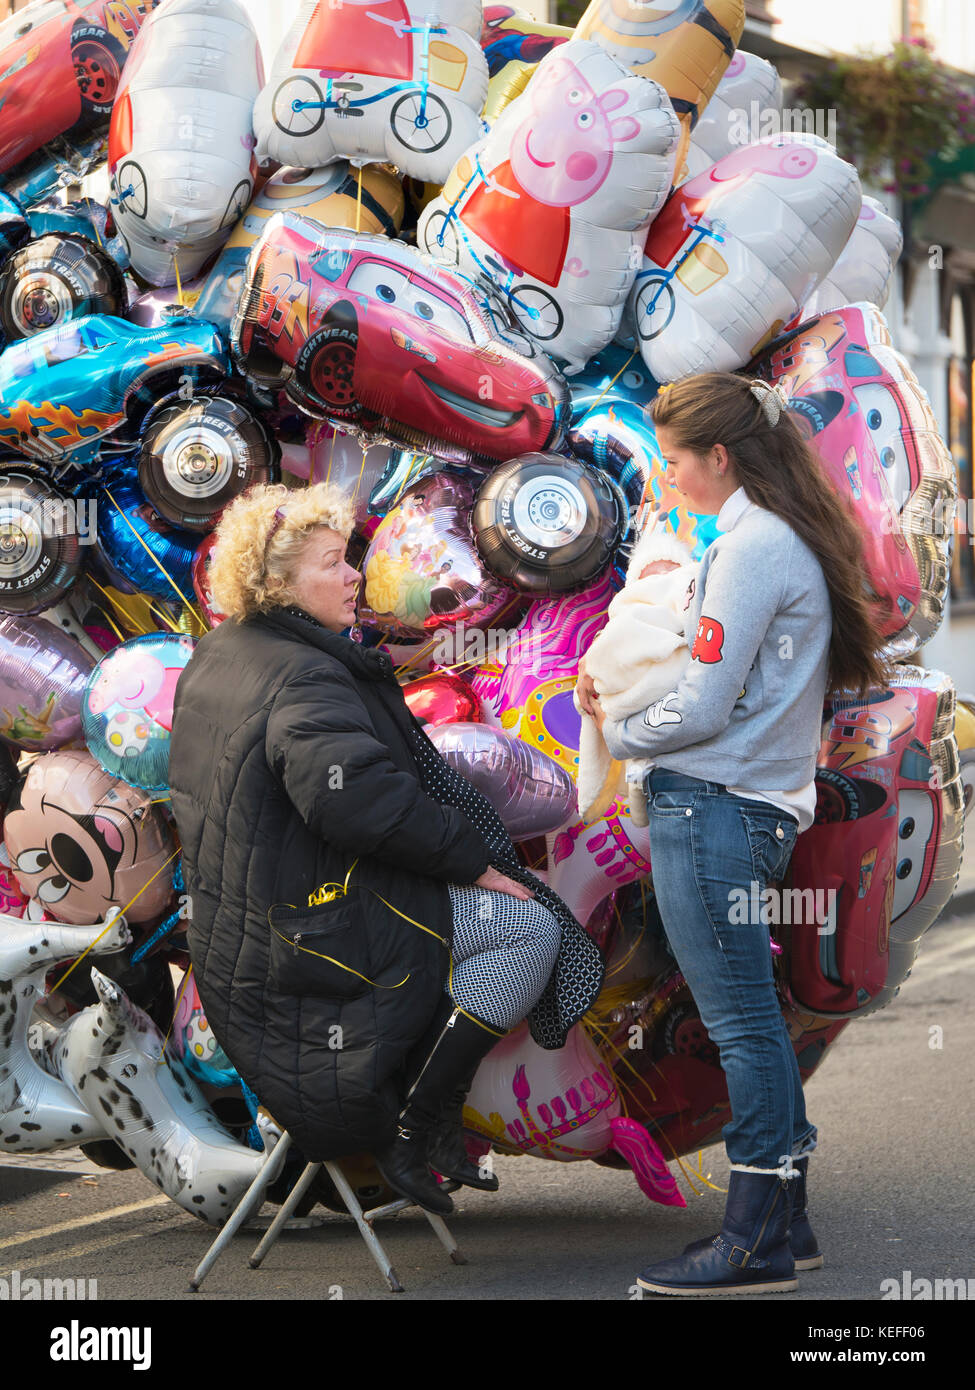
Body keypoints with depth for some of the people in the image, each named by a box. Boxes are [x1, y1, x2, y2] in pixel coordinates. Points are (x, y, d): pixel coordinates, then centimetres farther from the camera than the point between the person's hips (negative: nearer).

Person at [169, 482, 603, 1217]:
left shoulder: (214, 658, 12)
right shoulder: (302, 680, -20)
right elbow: (361, 802, -32)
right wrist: (474, 859, -19)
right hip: (311, 932, -11)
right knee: (533, 927, -12)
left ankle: (438, 1123, 18)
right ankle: (412, 1134, -7)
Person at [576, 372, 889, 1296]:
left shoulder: (750, 548, -15)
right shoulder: (791, 540, 16)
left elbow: (704, 711, -17)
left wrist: (616, 734, 0)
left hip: (712, 806, -10)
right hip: (753, 806, 10)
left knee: (740, 1022, -6)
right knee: (751, 1019, 13)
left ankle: (755, 1244, -2)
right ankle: (785, 1222, 19)